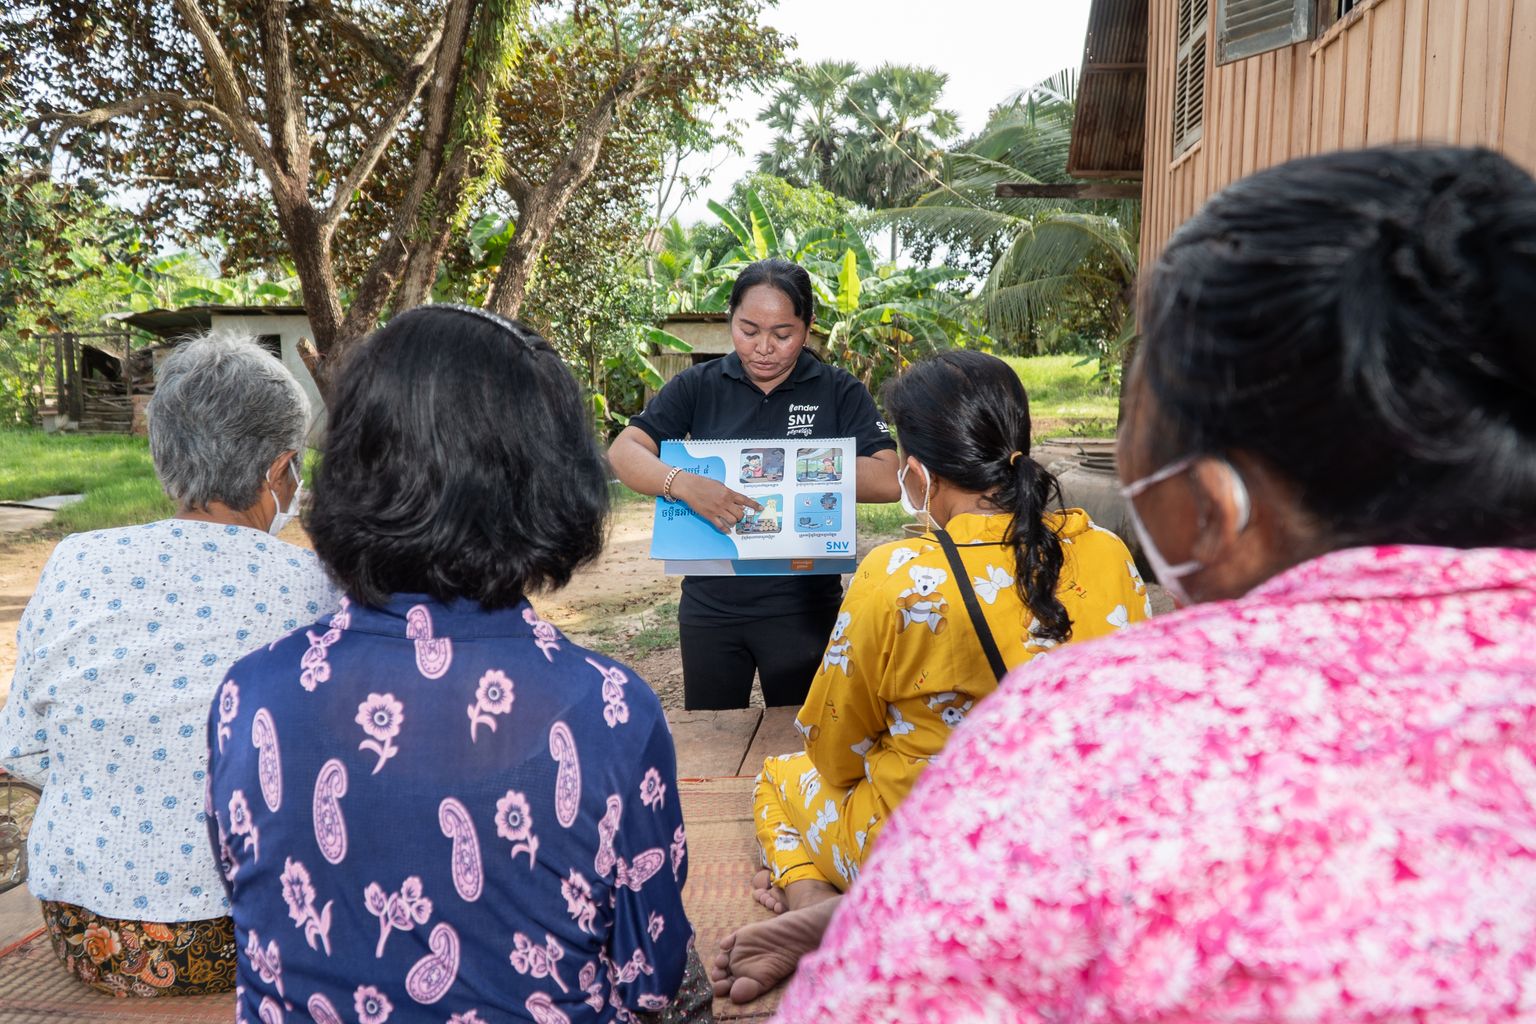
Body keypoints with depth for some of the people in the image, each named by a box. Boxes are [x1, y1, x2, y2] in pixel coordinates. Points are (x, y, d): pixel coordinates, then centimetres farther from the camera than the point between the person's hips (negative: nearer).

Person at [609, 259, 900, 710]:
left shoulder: (840, 392, -4)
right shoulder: (698, 386, -1)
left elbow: (887, 481, -12)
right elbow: (623, 452, -9)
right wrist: (684, 484, -28)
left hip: (804, 605, -1)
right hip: (710, 605, 2)